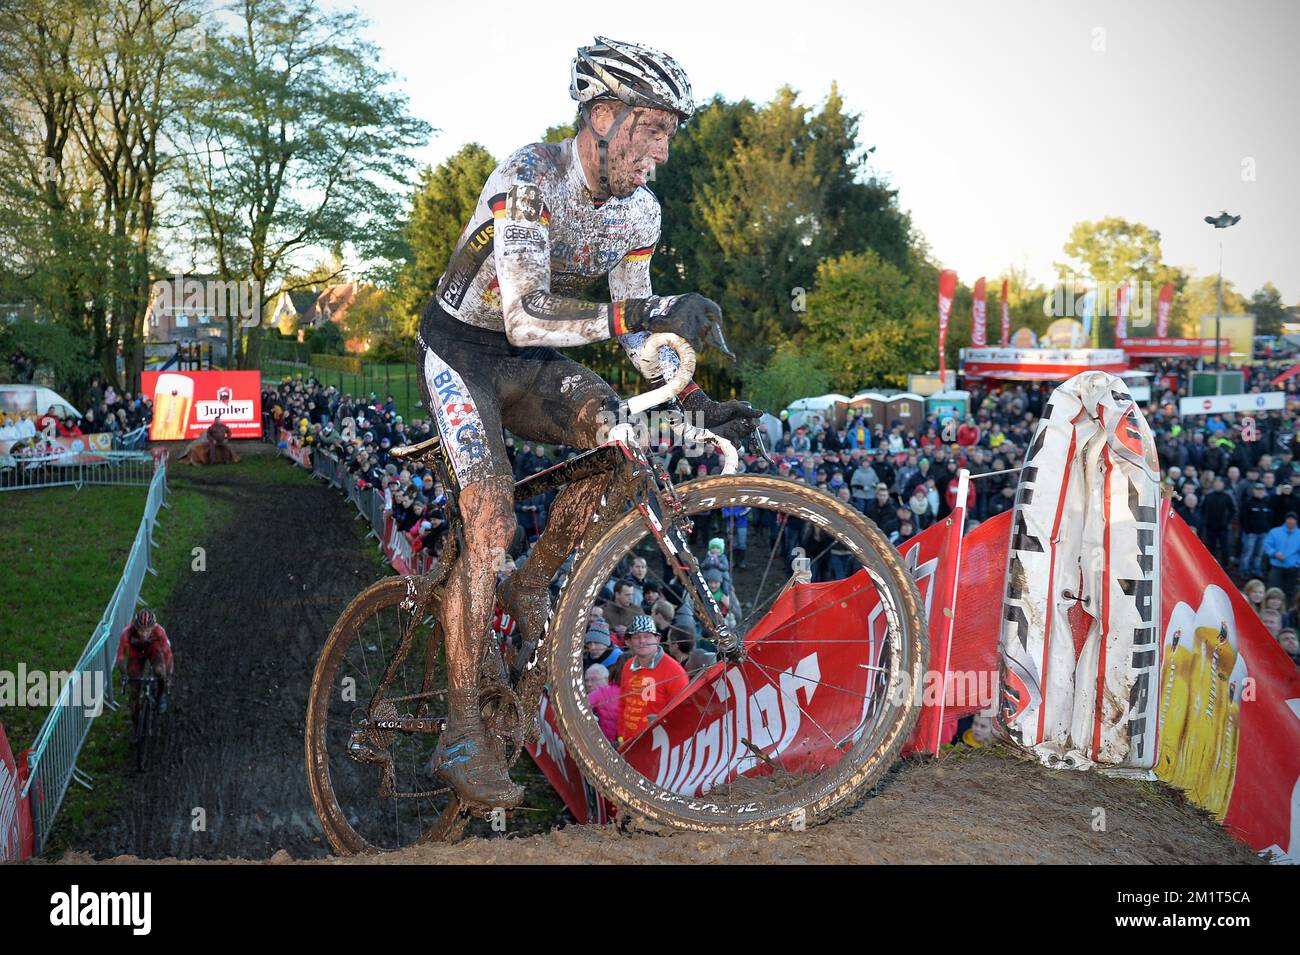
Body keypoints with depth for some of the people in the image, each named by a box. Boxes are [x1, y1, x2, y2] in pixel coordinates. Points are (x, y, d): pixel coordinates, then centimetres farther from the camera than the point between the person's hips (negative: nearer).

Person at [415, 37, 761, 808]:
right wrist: (645, 313, -48)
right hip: (461, 350, -6)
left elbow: (635, 324, 0)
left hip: (530, 363, 6)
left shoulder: (639, 211, -6)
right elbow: (525, 318, -37)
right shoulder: (529, 178, -27)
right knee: (494, 521, -21)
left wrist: (695, 399, -16)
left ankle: (532, 587, 0)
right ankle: (462, 735, -15)